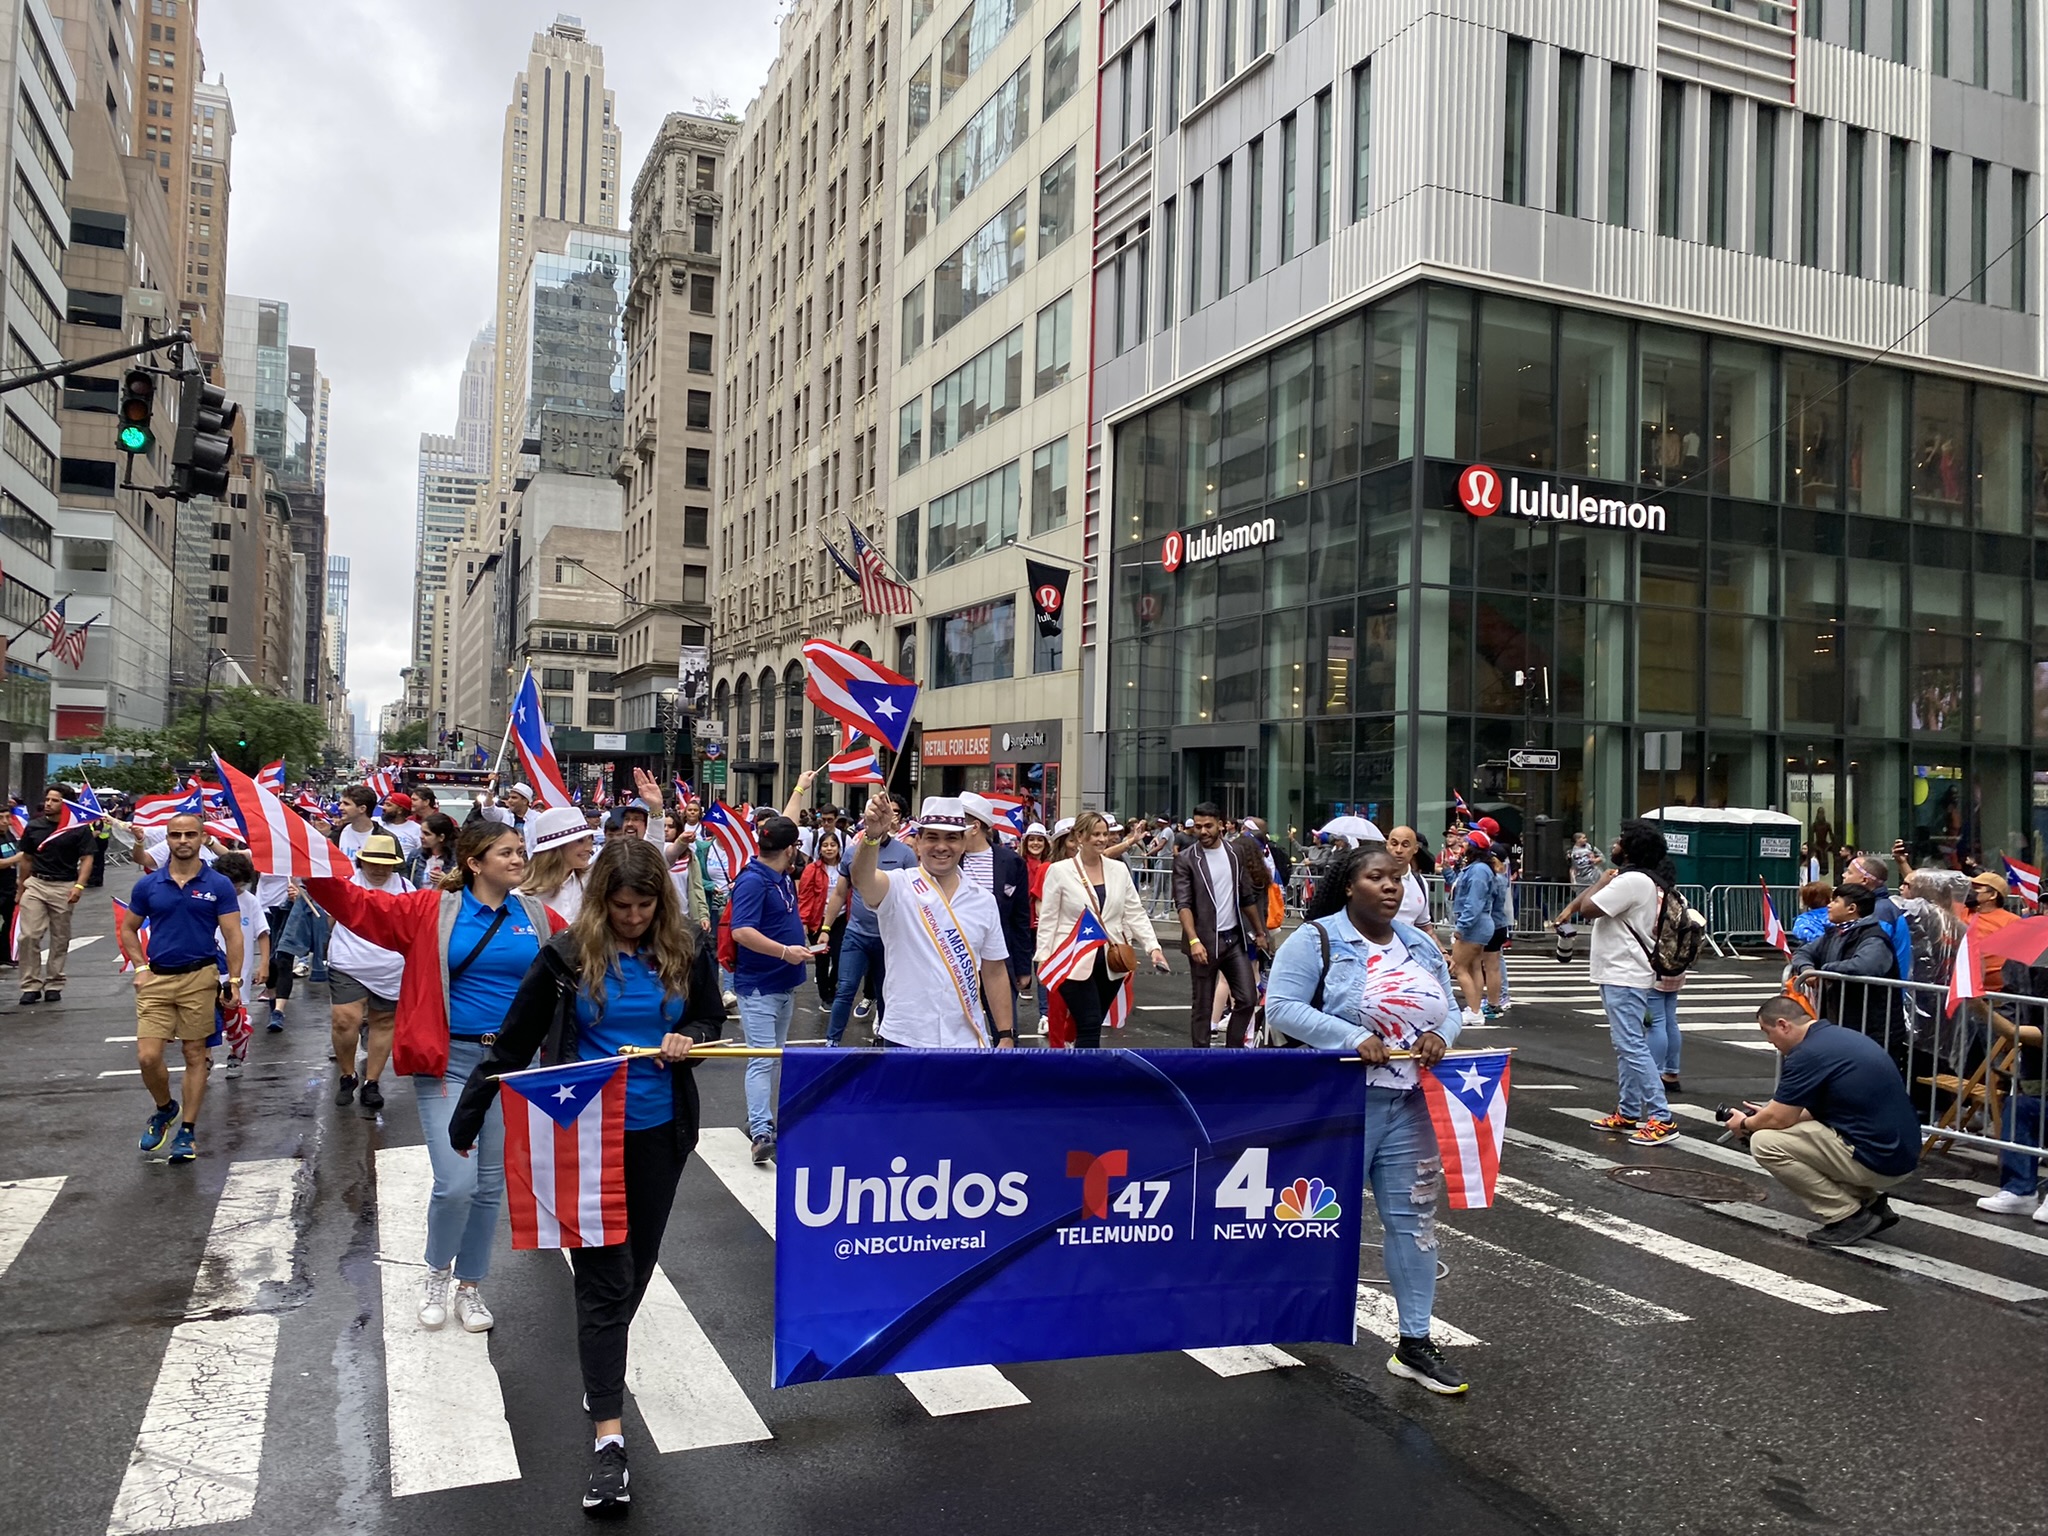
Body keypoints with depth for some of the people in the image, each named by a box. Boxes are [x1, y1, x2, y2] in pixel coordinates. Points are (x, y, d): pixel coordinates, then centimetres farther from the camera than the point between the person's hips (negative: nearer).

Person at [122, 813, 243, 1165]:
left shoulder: (219, 885, -2)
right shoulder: (148, 885, 4)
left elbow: (233, 936, -2)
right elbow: (128, 929, 15)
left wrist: (234, 981, -7)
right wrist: (140, 968, 3)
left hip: (200, 978, -2)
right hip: (156, 979, 2)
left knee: (195, 1055, 4)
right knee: (147, 1056, -4)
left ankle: (186, 1130, 14)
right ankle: (165, 1109, 24)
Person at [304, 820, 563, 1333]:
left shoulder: (536, 917, 4)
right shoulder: (432, 911, -3)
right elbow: (359, 904, -8)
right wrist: (311, 867, -20)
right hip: (449, 1061, -3)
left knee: (490, 1186, 11)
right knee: (455, 1184, -10)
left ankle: (470, 1287, 31)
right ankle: (436, 1272, 20)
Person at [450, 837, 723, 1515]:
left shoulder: (688, 949, -4)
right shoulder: (567, 954, -9)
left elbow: (711, 1020, 9)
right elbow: (514, 1042, -1)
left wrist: (688, 1040, -14)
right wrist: (467, 1118, 4)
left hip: (658, 1133, 3)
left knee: (635, 1267, 16)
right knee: (604, 1276, -4)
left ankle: (602, 1369, 42)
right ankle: (608, 1435, -1)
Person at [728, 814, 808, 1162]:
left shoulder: (782, 878, 6)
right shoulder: (752, 881, -20)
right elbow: (741, 931, -30)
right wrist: (784, 951, -33)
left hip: (784, 983, 10)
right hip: (759, 986, -10)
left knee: (774, 1057, 16)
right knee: (762, 1060, -12)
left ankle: (760, 1121, 26)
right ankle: (761, 1133, -14)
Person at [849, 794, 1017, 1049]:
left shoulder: (983, 900, 7)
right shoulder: (899, 888, -5)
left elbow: (995, 972, 12)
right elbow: (861, 879, -27)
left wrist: (1006, 1035, 7)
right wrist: (873, 835, -46)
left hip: (967, 1042, 3)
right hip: (905, 1039, -3)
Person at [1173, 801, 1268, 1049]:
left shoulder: (1235, 852, 6)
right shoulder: (1185, 859, -8)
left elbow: (1247, 897, 15)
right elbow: (1183, 903, -16)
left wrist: (1260, 931, 17)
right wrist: (1194, 940, -27)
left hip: (1235, 938, 4)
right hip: (1205, 941, -4)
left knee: (1248, 998, 2)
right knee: (1202, 1006, 4)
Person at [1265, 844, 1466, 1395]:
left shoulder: (1422, 946, 13)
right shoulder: (1315, 940, -8)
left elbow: (1449, 1010, 17)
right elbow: (1281, 1007, -15)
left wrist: (1440, 1035, -6)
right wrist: (1353, 1037, -22)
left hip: (1413, 1103, 6)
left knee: (1413, 1216, 8)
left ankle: (1414, 1342, 18)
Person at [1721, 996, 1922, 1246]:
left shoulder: (1808, 1053, -16)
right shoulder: (1837, 1036, 13)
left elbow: (1779, 1119, -12)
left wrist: (1745, 1124, 8)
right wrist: (1763, 1115, 24)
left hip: (1877, 1159, -10)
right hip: (1898, 1154, 10)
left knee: (1765, 1143, -9)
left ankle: (1848, 1217, -2)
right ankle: (1871, 1203, 16)